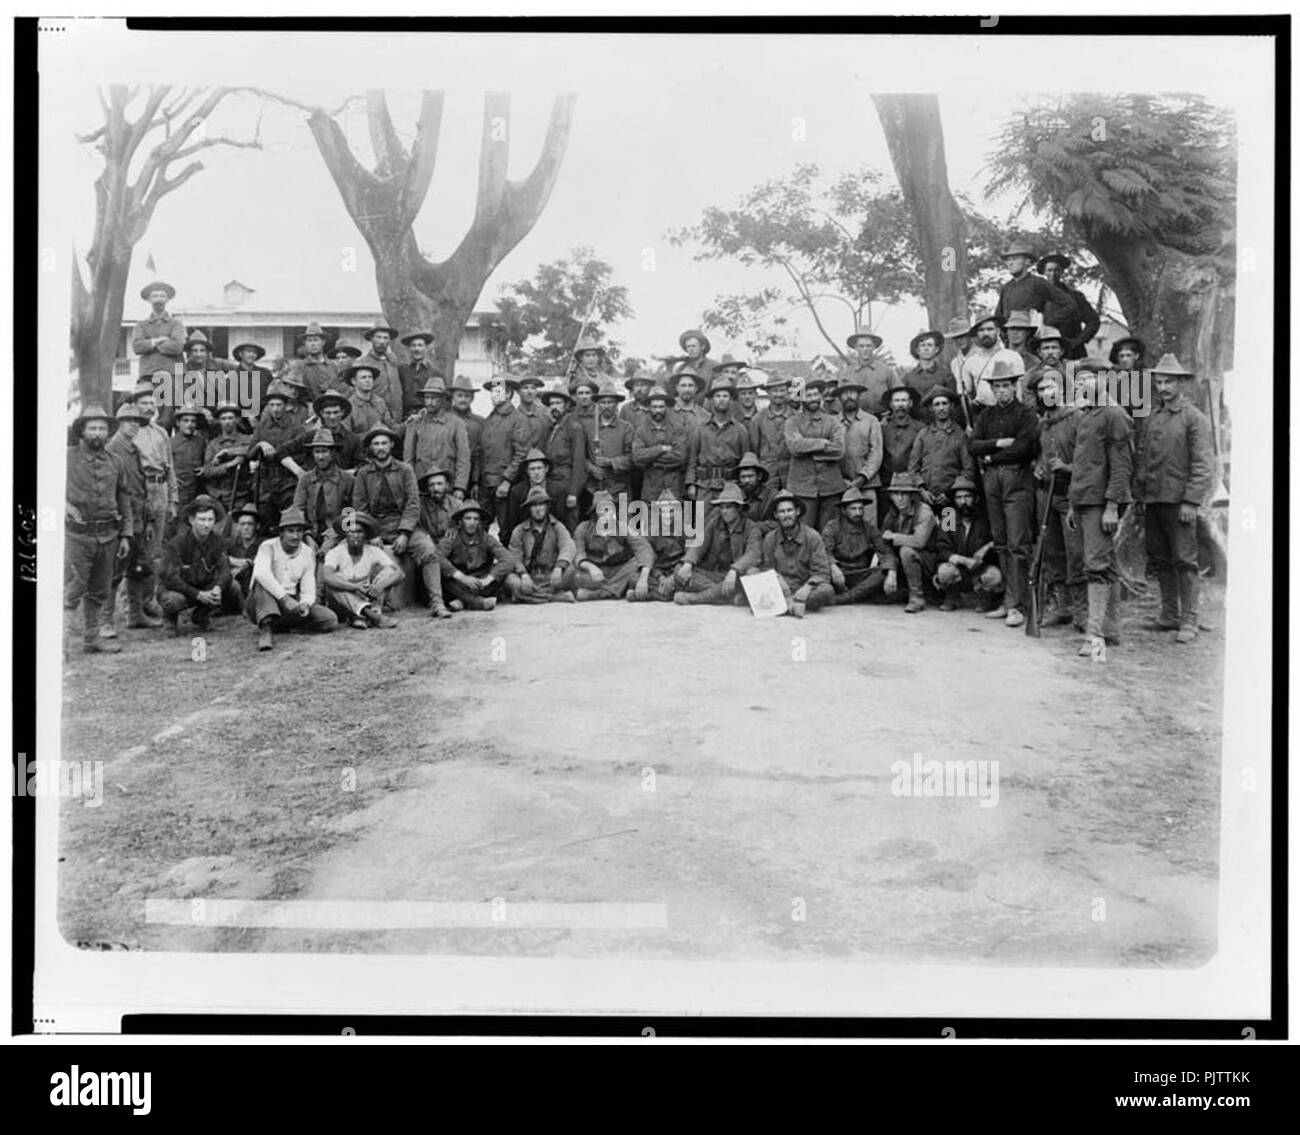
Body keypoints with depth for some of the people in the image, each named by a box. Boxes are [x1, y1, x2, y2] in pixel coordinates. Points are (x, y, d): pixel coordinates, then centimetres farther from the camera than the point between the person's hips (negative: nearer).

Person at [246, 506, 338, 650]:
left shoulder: (308, 554, 3)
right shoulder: (269, 547, -11)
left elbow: (308, 589, -1)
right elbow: (261, 573, -33)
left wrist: (305, 604, -26)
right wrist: (285, 598, -42)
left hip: (290, 603, 4)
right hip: (260, 605, -4)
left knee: (329, 619, -17)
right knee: (263, 583, -34)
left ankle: (276, 625, -14)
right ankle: (266, 629, -44)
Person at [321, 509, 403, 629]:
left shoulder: (374, 552, -5)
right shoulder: (335, 553, -10)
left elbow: (400, 574, -16)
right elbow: (326, 577, -31)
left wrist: (381, 584, -37)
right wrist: (355, 587, -43)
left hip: (367, 600, 2)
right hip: (341, 607, -2)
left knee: (381, 568, -14)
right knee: (331, 584, -31)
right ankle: (372, 615, -47)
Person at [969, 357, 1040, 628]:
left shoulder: (1026, 414, 1)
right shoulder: (986, 416, 18)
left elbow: (1024, 448, -12)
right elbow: (973, 446, 6)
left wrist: (990, 456, -5)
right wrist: (999, 444, -9)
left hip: (1018, 478, -5)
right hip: (992, 481, 6)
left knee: (1018, 544, -9)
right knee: (1001, 542, 6)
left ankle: (1016, 605, -12)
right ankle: (1010, 598, 11)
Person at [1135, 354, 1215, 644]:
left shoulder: (1194, 418, -4)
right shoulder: (1152, 418, 14)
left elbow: (1203, 464, -9)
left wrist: (1192, 501, -15)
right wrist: (1140, 495, 11)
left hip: (1179, 500, -6)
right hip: (1153, 500, 6)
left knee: (1184, 561, -5)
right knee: (1159, 560, 10)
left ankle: (1188, 621, -1)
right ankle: (1169, 614, 20)